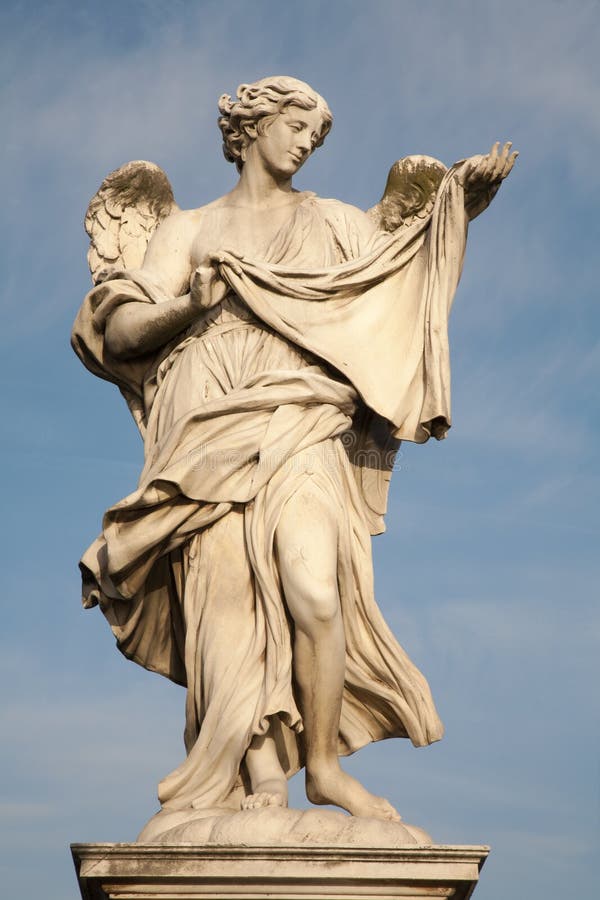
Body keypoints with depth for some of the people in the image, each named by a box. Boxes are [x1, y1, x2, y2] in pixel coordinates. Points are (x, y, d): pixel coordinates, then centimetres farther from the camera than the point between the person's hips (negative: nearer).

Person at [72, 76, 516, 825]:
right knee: (233, 609, -11)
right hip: (211, 435, 0)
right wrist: (187, 305, -8)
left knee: (314, 595, -20)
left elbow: (415, 266, 13)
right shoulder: (190, 228, 19)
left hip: (298, 430, 0)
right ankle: (261, 783, -8)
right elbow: (116, 329, 10)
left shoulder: (330, 222, 23)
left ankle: (323, 765, -6)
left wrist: (463, 194, 0)